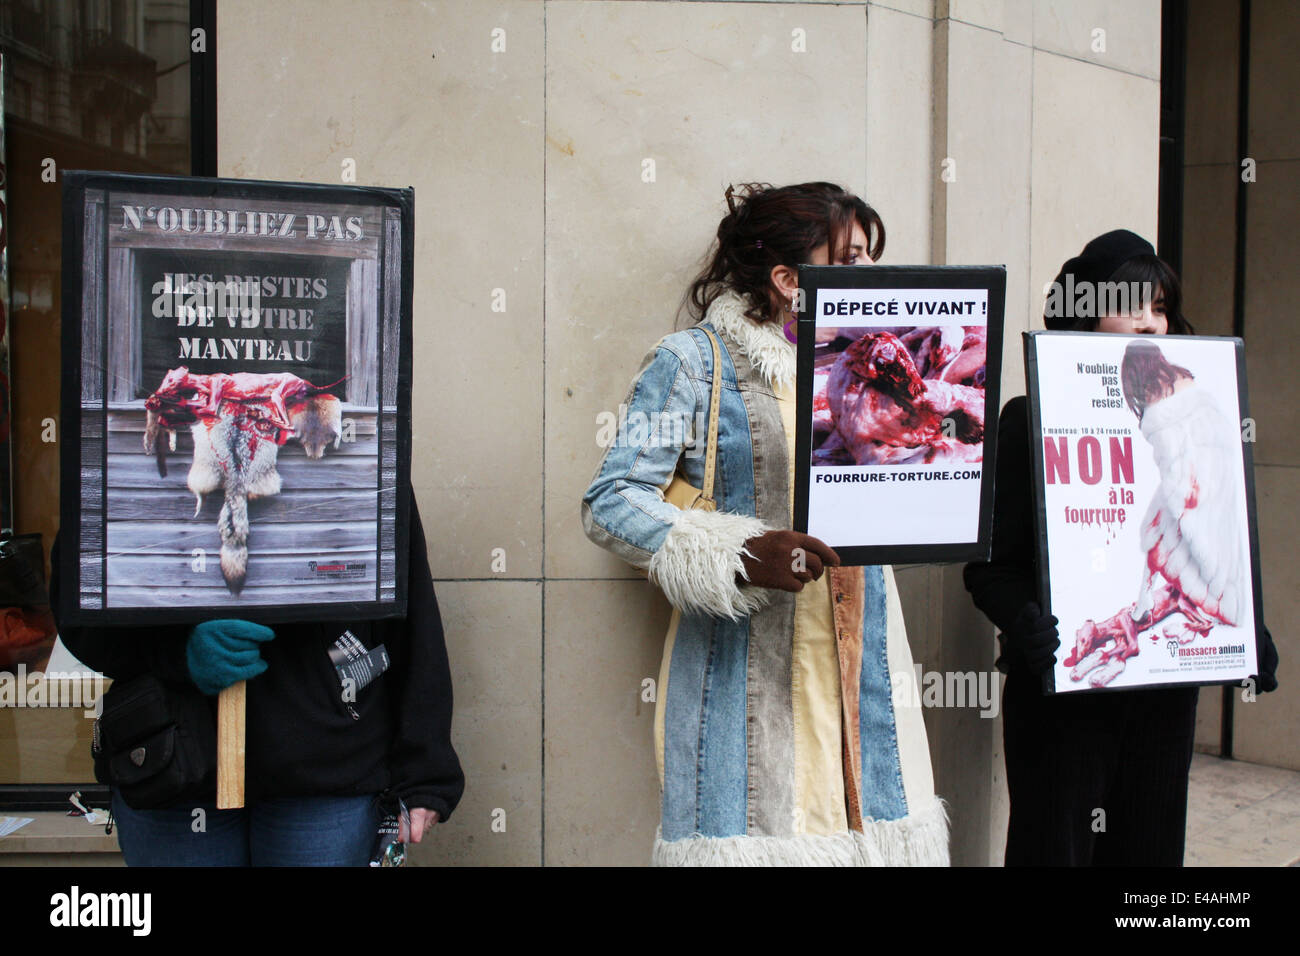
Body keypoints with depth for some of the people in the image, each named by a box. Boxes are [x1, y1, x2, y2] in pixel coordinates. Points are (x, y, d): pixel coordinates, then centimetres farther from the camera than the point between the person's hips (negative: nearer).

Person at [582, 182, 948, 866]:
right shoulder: (695, 361, -2)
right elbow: (612, 500, -9)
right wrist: (738, 557, -22)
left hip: (861, 667, 5)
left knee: (875, 823, 2)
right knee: (749, 830, -5)